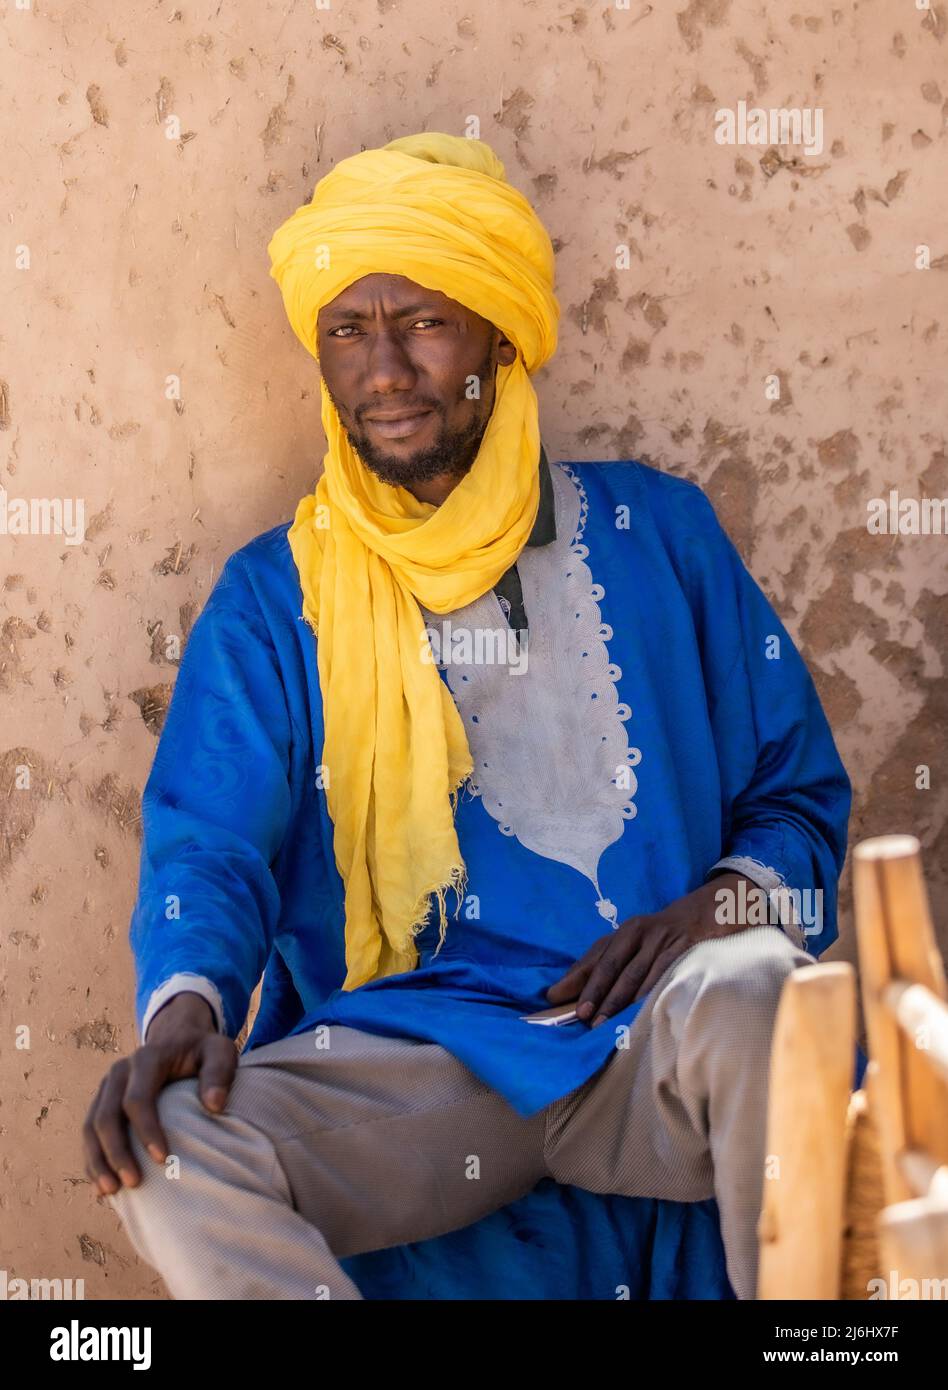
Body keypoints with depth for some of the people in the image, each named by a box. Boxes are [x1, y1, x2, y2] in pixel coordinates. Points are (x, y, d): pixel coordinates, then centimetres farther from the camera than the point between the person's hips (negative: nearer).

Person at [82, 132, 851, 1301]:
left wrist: (727, 901, -9)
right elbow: (209, 840, 2)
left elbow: (800, 793, 15)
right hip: (406, 1056, 0)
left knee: (750, 992, -36)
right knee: (163, 1152, -29)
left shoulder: (655, 533, 14)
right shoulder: (273, 597, 13)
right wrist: (185, 1001, -21)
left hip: (650, 1042, 0)